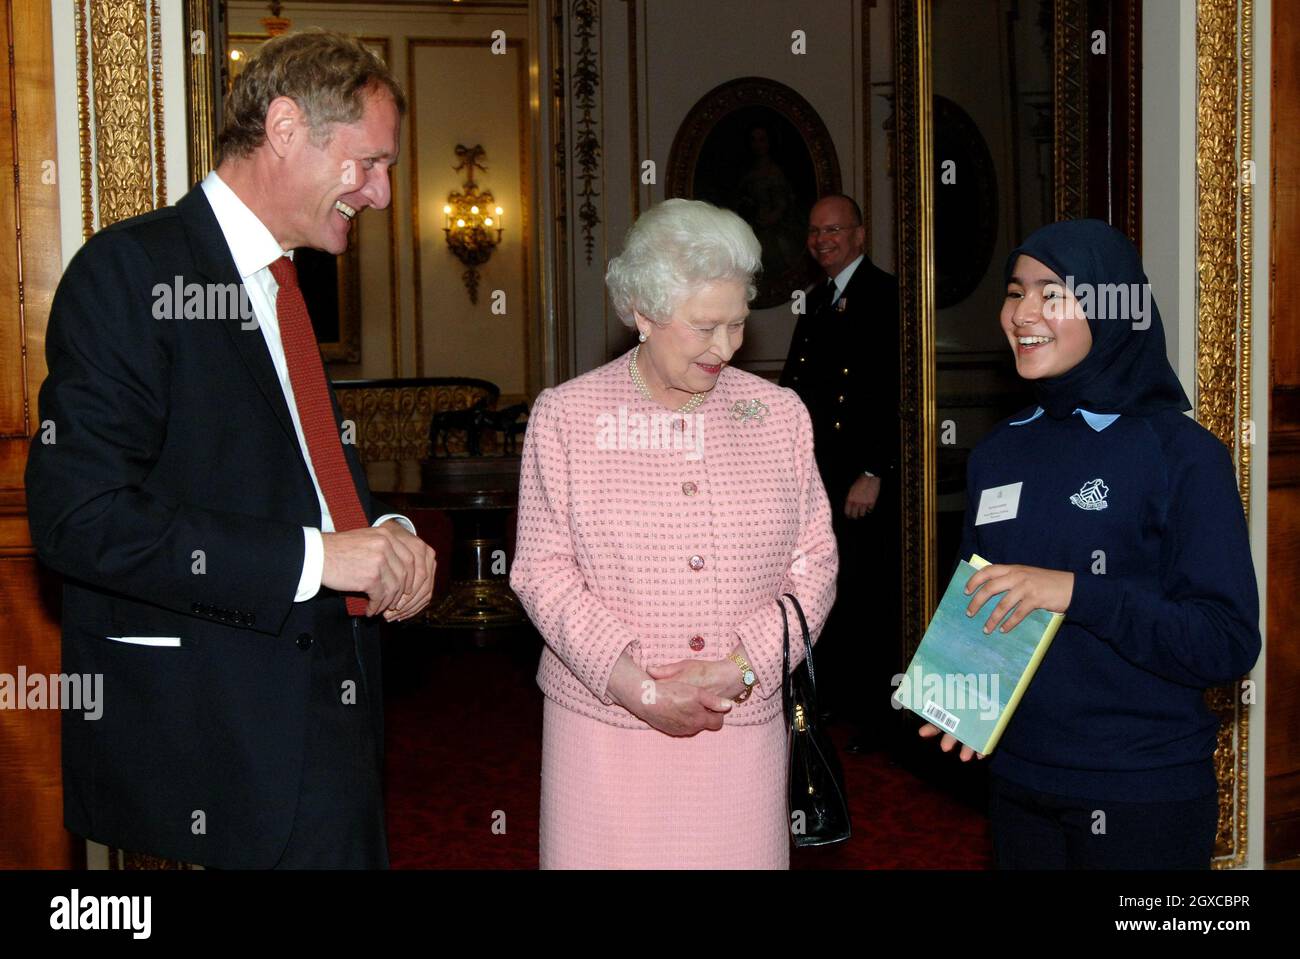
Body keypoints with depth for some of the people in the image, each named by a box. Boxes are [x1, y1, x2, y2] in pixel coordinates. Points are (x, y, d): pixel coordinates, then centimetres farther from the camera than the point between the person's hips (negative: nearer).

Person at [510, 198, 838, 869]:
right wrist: (635, 685, -12)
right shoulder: (565, 416, 0)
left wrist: (741, 668, -9)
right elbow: (543, 570, -3)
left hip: (743, 726, 2)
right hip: (603, 724, -1)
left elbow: (814, 562, 5)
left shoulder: (780, 415, 6)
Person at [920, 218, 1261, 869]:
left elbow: (1229, 644, -17)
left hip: (1143, 799, -4)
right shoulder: (997, 455, 5)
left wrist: (1076, 592, -27)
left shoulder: (1181, 455, -12)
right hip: (1016, 785, 5)